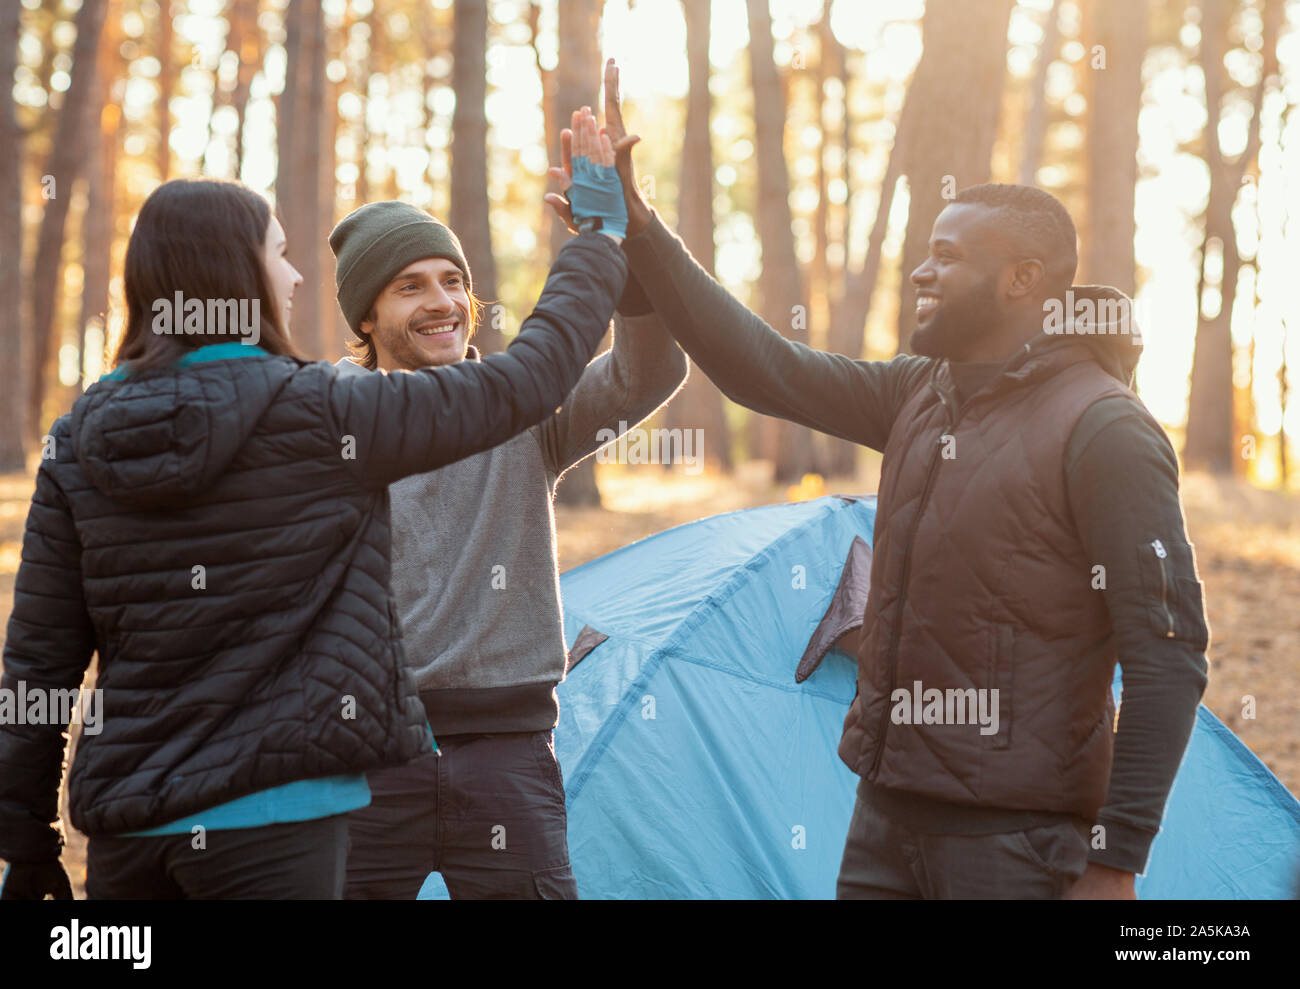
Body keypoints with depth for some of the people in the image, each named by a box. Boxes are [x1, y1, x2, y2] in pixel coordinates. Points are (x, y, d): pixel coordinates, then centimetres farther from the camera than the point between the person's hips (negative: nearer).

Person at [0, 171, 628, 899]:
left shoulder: (77, 444, 3)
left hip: (125, 825, 5)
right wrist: (598, 252, 15)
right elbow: (525, 383, -1)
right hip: (273, 815, -5)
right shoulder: (320, 417, -9)